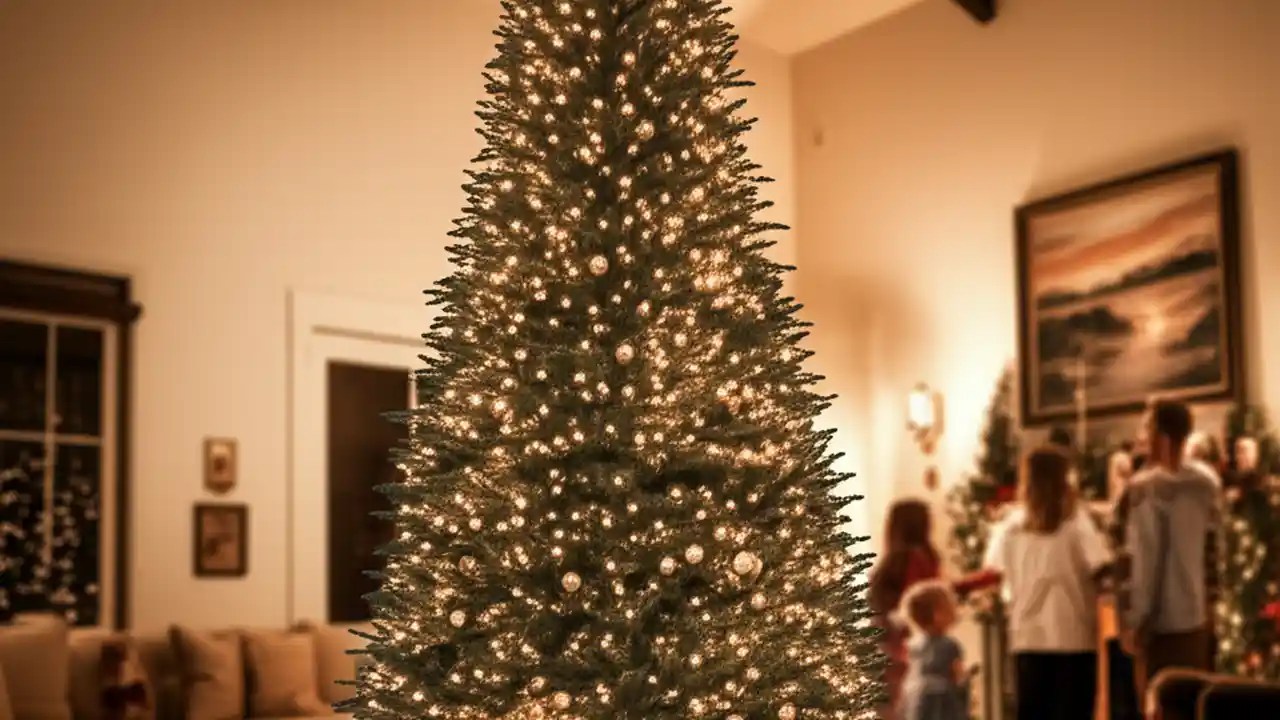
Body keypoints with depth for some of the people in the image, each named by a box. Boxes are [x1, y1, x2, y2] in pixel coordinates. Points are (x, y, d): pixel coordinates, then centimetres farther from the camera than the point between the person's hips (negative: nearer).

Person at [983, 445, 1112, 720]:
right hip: (1073, 635, -3)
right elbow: (1100, 567, -12)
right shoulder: (1076, 521, -7)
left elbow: (995, 571, 4)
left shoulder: (1011, 525, 2)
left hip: (1027, 634, 3)